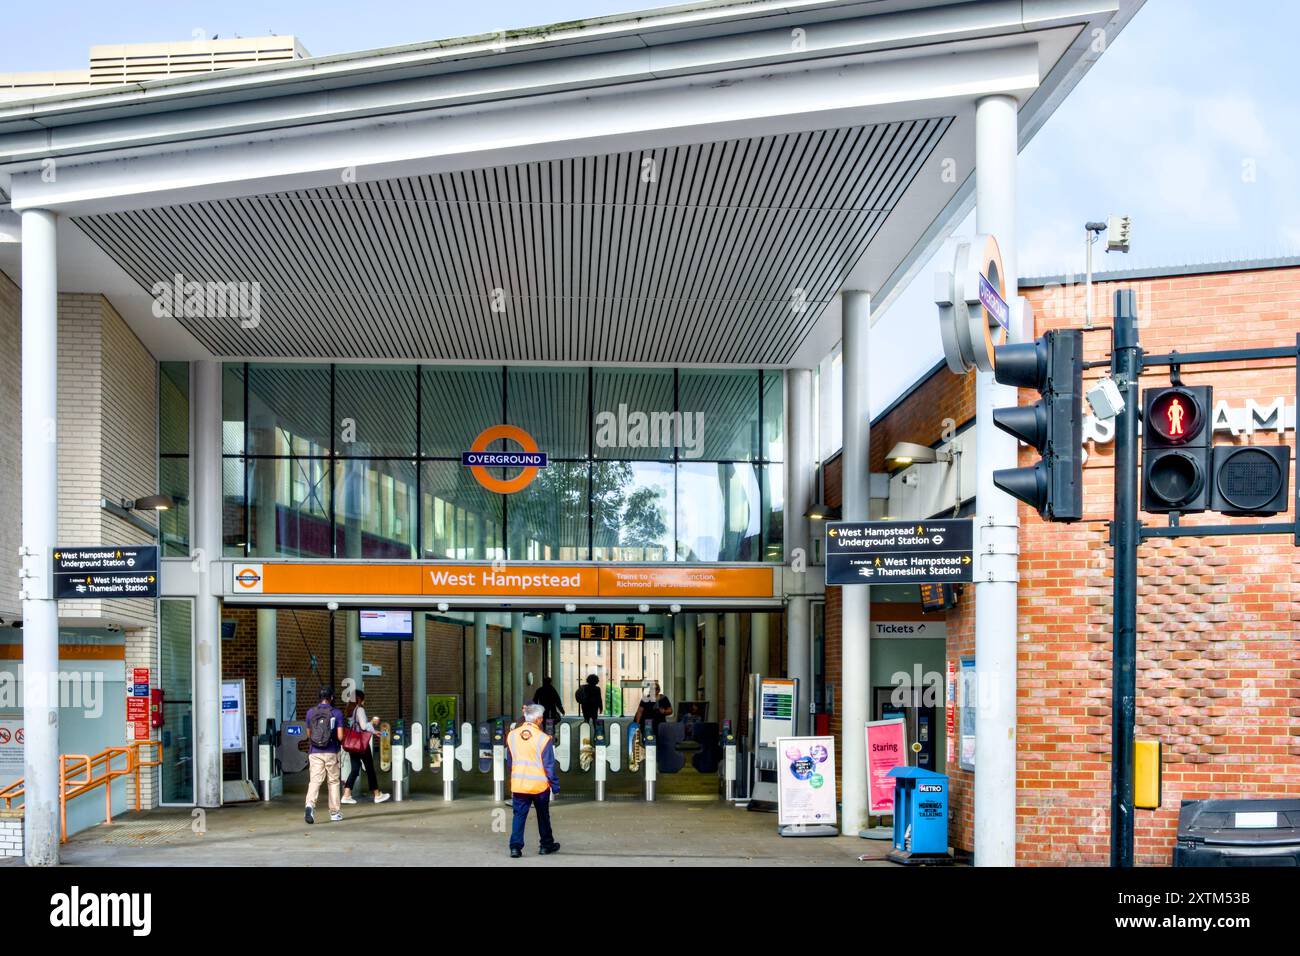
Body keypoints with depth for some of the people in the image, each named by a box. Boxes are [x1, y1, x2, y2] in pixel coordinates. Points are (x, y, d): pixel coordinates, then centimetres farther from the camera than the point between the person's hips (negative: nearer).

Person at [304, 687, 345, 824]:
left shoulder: (311, 712, 3)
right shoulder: (337, 713, -4)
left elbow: (308, 734, 10)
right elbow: (340, 737, -8)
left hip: (315, 752, 1)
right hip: (331, 753, -1)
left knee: (315, 780, -4)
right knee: (333, 781, 12)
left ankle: (310, 804, -28)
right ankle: (334, 812, 17)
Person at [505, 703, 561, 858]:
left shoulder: (512, 736, -1)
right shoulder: (544, 739, -15)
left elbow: (509, 762, 11)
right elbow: (549, 766, -11)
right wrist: (555, 785, -1)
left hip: (518, 785, 3)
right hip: (540, 785, -3)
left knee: (519, 815, 7)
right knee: (543, 816, 14)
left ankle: (515, 846, -4)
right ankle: (546, 845, 25)